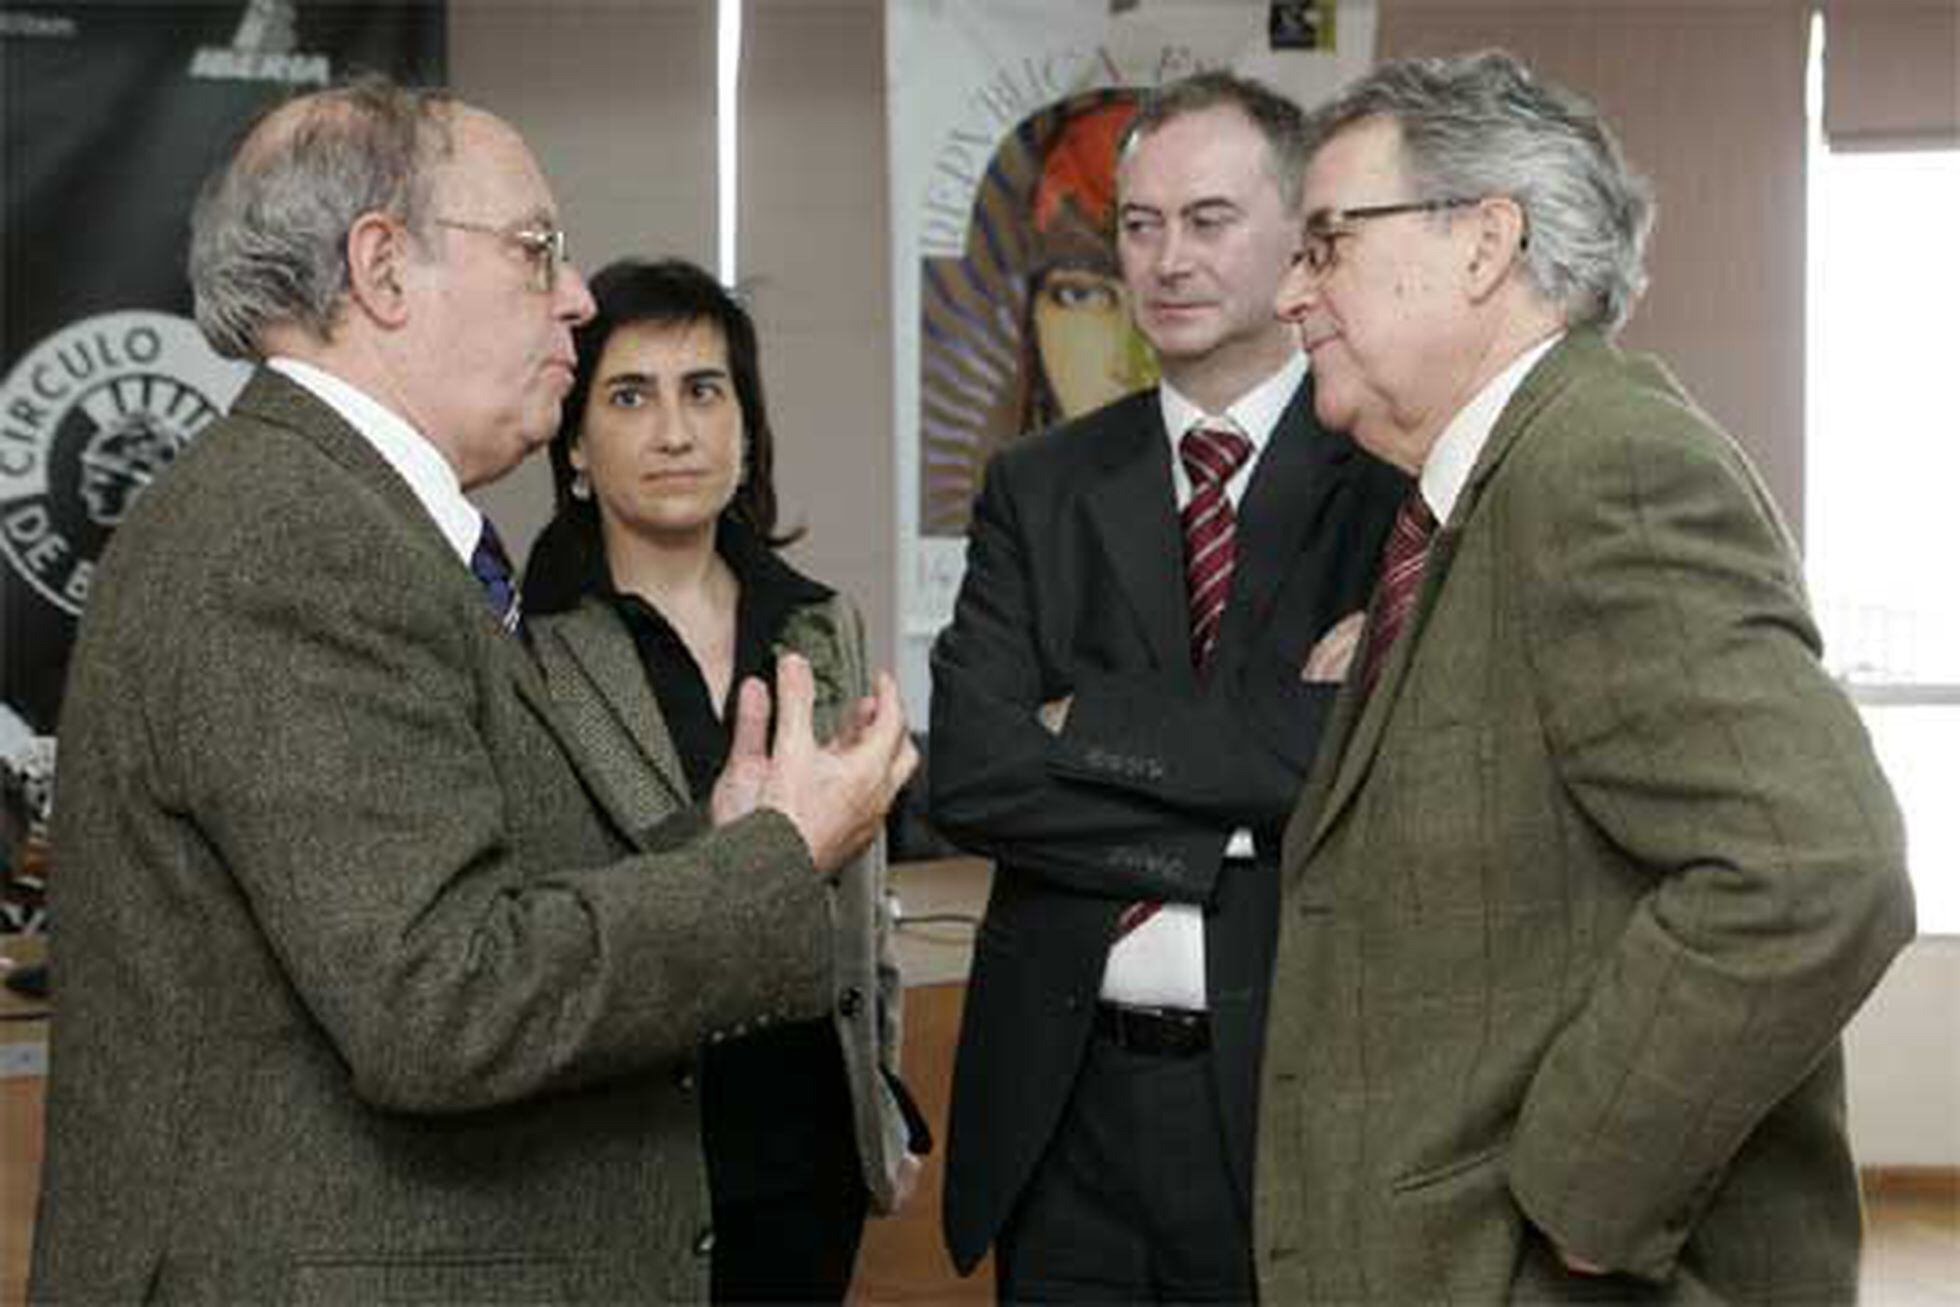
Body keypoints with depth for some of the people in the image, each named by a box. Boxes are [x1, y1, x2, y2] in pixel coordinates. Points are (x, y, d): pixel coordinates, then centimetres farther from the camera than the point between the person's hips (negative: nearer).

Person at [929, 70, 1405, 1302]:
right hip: (1065, 1105, 3)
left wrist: (1086, 723, -12)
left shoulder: (1400, 476, -5)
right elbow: (971, 770, -5)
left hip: (1301, 1091, -3)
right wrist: (1229, 834, -14)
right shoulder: (1041, 487, 6)